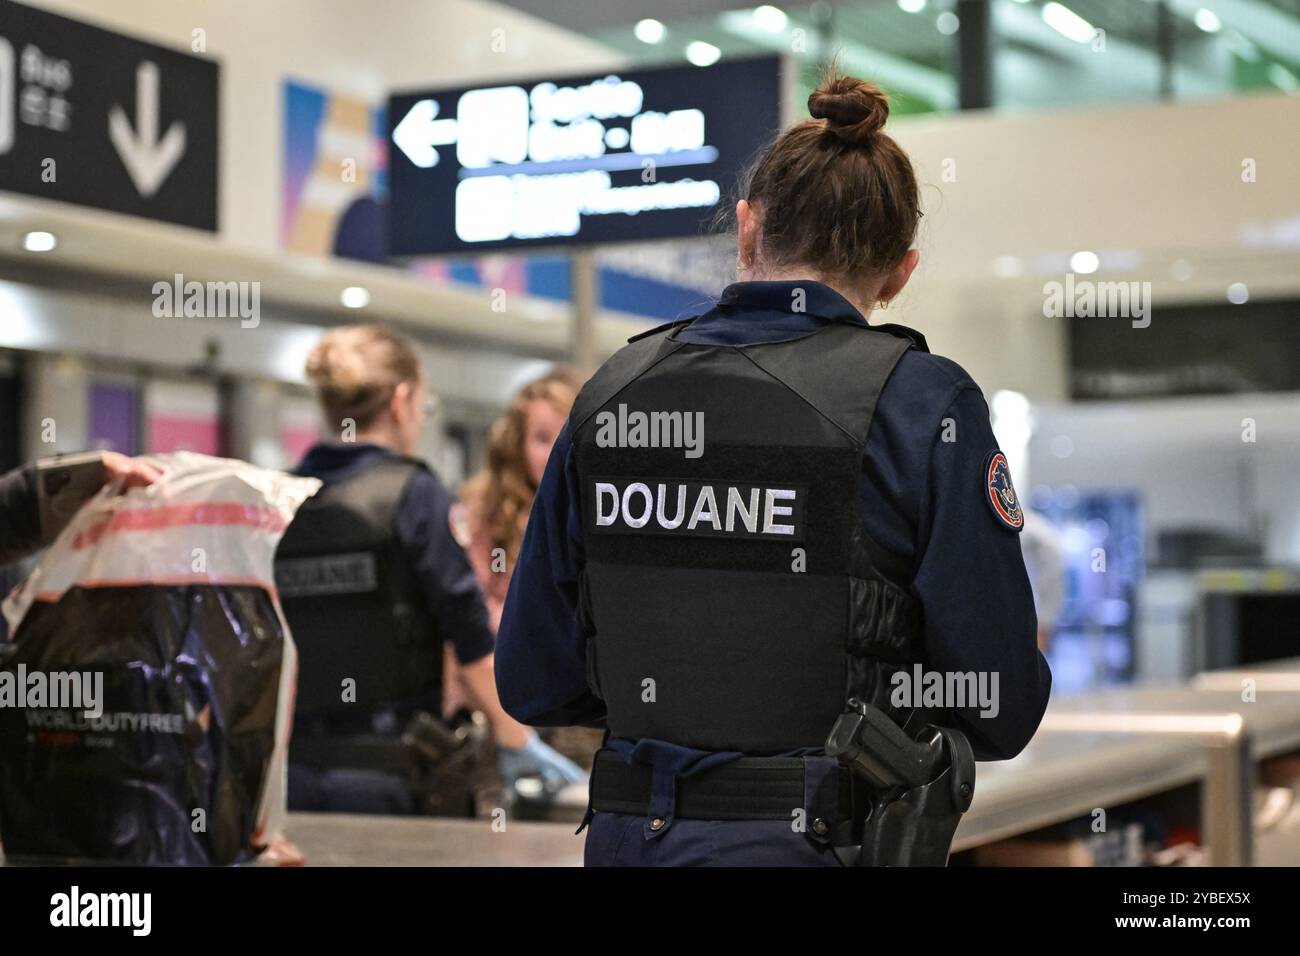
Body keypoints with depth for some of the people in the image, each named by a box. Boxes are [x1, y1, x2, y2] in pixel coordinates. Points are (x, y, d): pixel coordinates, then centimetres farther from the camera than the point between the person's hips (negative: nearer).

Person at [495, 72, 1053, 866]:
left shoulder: (611, 394, 3)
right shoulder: (924, 404, -9)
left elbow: (532, 682, 6)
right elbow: (1001, 710, -10)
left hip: (631, 837, 4)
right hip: (821, 844, -4)